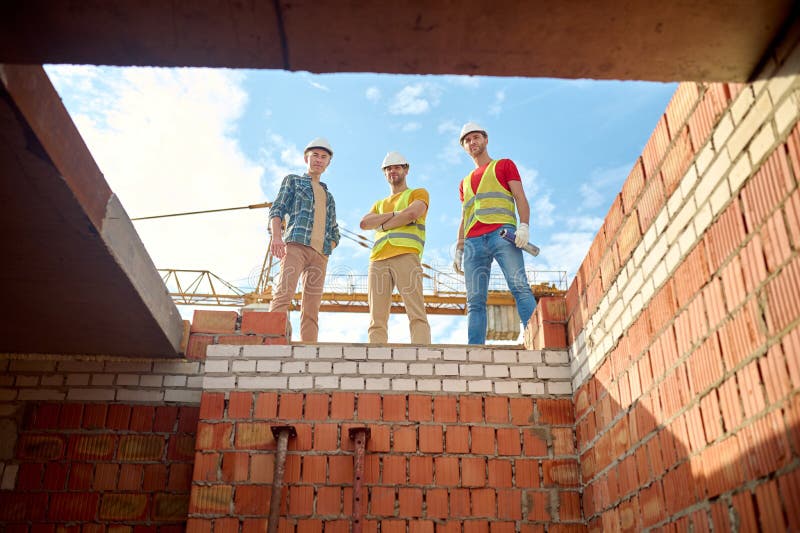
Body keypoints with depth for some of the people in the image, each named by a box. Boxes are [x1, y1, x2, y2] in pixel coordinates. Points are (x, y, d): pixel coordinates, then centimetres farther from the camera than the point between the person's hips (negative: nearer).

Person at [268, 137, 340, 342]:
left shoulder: (328, 196, 32)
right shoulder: (292, 180, 20)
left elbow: (334, 232, 28)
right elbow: (277, 210, 4)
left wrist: (327, 249, 6)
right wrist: (276, 236, -15)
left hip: (320, 254, 5)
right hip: (296, 245, -4)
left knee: (311, 308, -7)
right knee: (284, 294, -23)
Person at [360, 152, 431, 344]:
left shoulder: (418, 193, 20)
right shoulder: (379, 204, 34)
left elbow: (411, 214, -3)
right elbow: (364, 223, 12)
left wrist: (382, 225, 7)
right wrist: (393, 215, 1)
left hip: (406, 257, -4)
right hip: (378, 260, 5)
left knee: (416, 313, -18)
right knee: (377, 320, -9)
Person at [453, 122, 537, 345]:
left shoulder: (504, 165, 21)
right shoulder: (465, 182, 33)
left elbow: (520, 198, 7)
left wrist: (524, 226, -11)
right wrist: (458, 250, 14)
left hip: (502, 233, -4)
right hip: (473, 241, 4)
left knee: (520, 287, -21)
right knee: (475, 301, -9)